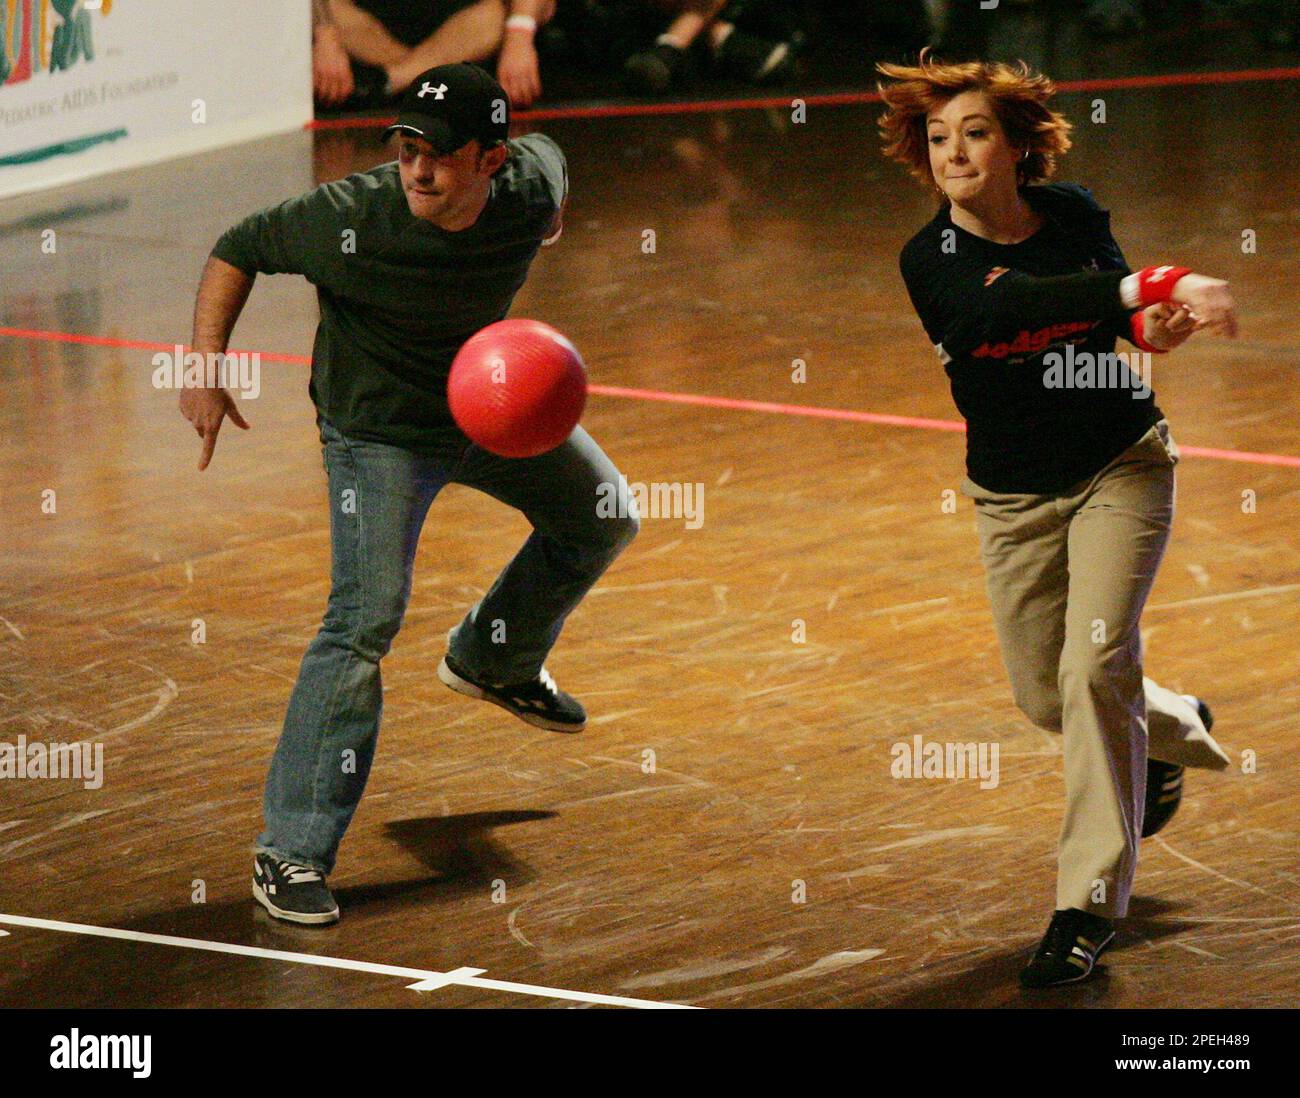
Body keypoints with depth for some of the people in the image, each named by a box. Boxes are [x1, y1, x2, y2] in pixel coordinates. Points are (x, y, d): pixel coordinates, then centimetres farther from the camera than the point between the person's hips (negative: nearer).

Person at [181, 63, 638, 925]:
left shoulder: (529, 189, -23)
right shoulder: (352, 220, -33)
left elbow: (546, 151, 2)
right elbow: (239, 250, -19)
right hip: (380, 433, -6)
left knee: (602, 520, 23)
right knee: (367, 618, -20)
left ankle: (493, 662, 50)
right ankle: (290, 852, -17)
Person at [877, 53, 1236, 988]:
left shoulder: (1074, 215, -9)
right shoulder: (930, 261, -18)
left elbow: (1120, 302, -18)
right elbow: (1007, 308, -37)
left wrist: (1157, 322, -43)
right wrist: (1145, 289, -49)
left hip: (1120, 465, -1)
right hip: (1015, 495, 2)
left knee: (1094, 665, -16)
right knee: (1045, 693, 10)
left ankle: (1091, 902, -9)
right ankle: (1177, 732, 45)